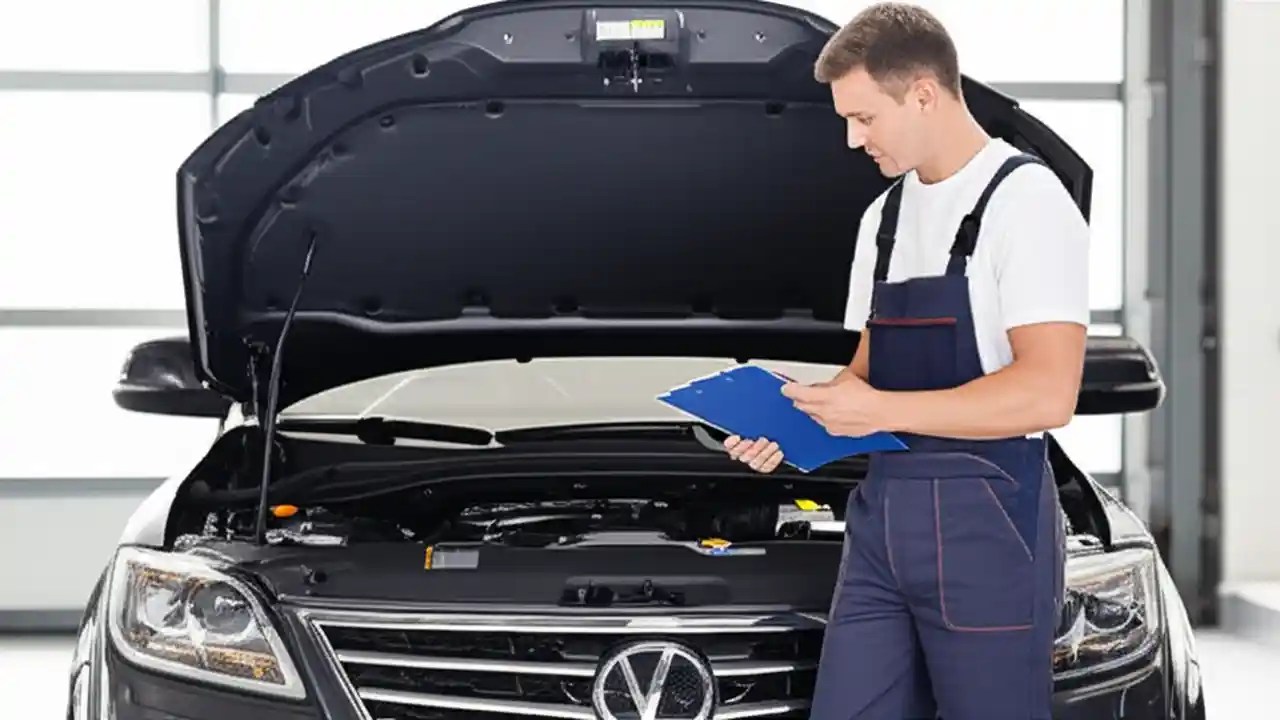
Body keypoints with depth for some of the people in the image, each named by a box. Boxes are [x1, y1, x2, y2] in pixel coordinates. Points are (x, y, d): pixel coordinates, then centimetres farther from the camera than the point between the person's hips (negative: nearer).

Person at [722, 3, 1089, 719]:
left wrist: (881, 411, -18)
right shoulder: (884, 217, 16)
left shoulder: (1024, 200, -10)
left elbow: (1048, 393, -19)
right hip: (883, 510, 8)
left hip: (986, 520, -8)